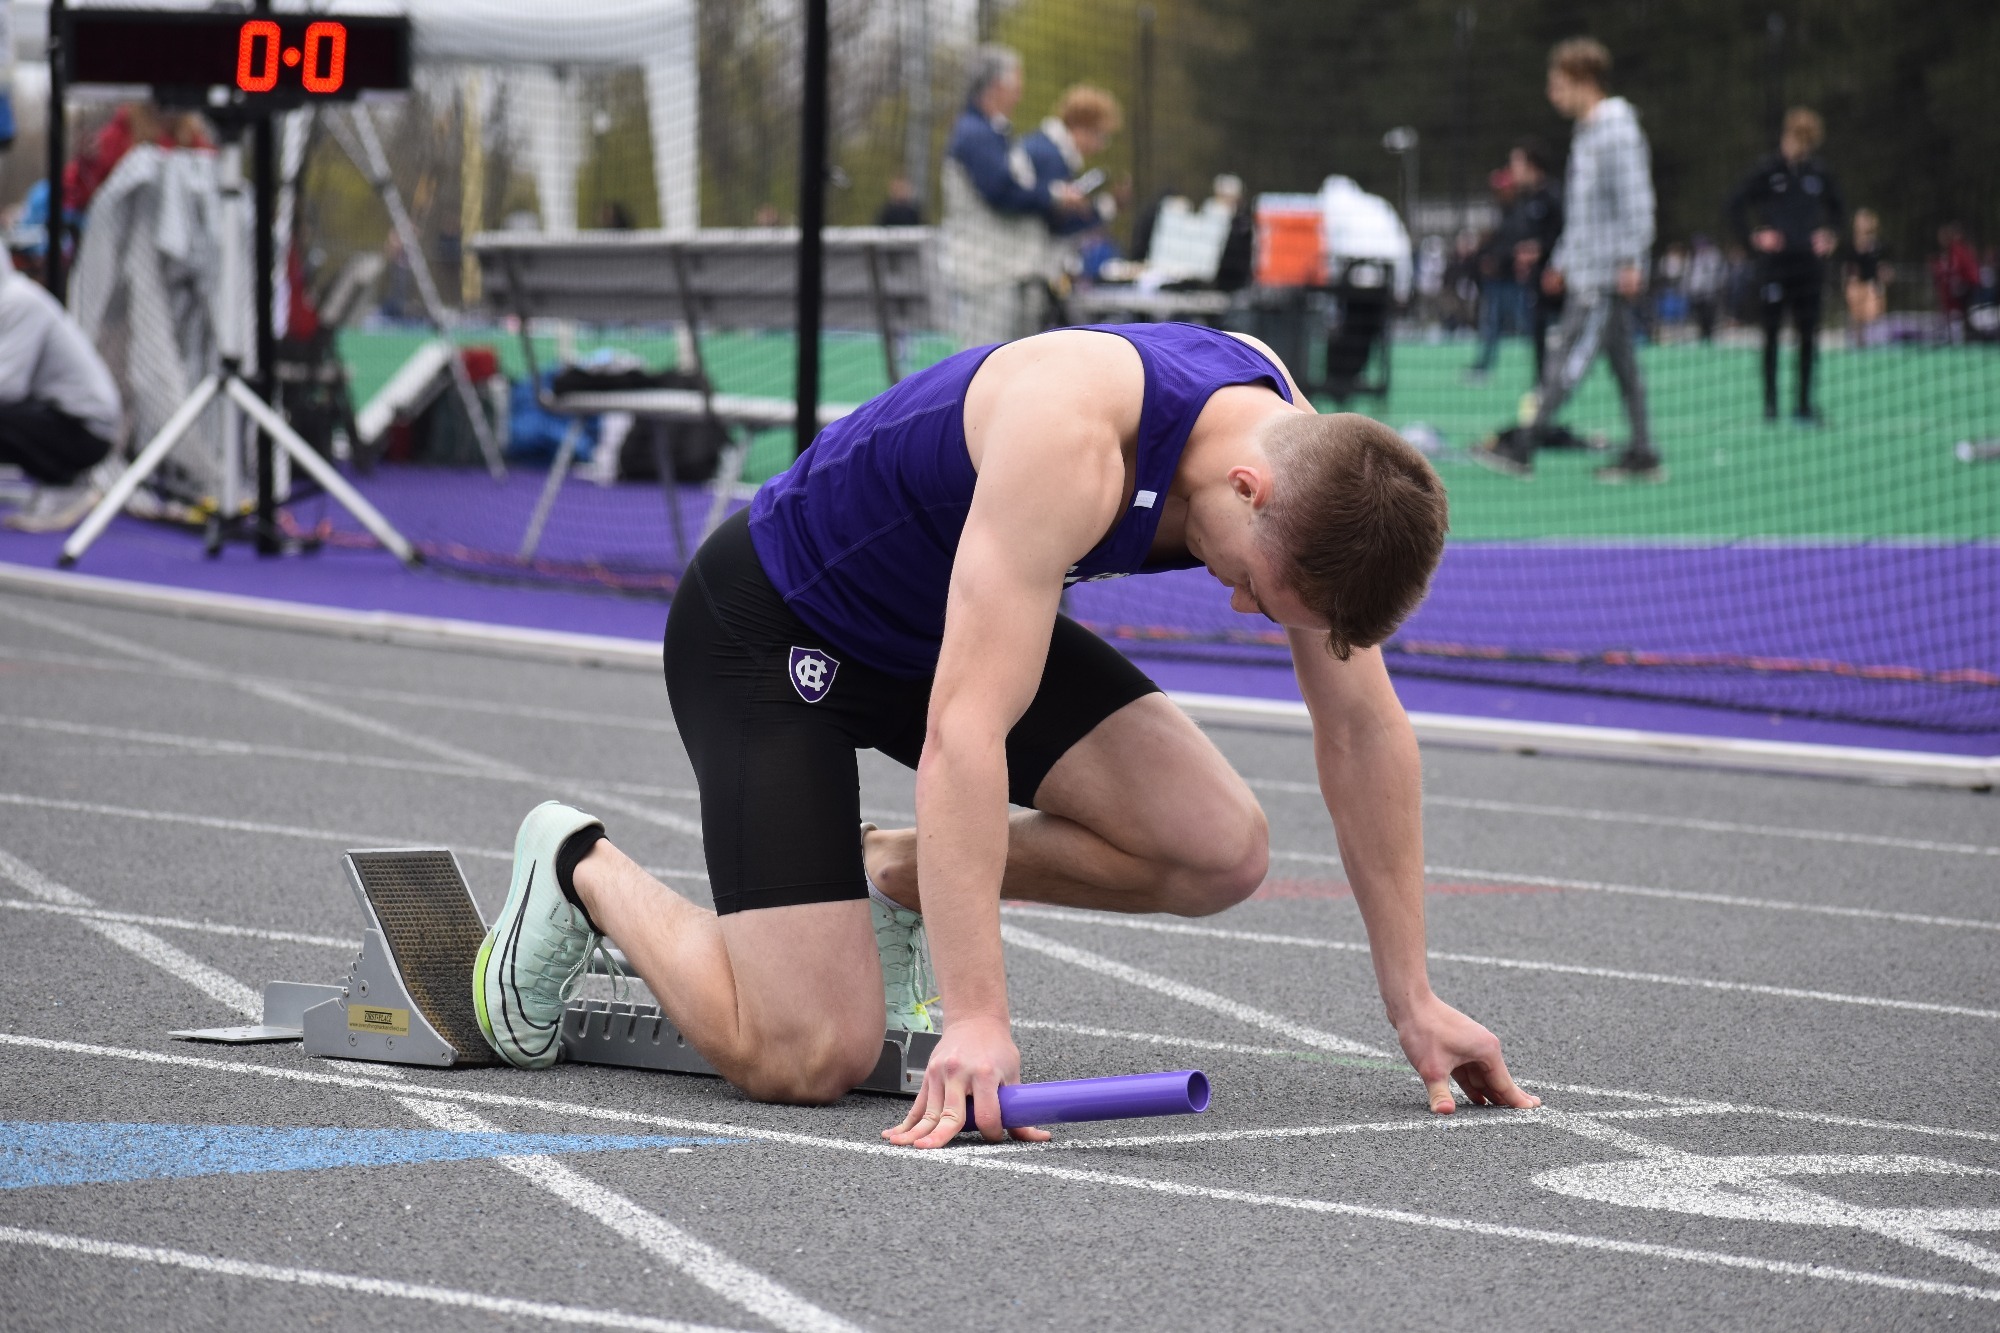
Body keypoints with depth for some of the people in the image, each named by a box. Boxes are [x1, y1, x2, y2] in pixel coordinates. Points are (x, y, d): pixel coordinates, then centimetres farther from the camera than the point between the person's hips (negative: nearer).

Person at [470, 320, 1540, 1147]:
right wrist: (976, 1020, -46)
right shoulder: (1070, 439, -39)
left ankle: (890, 876, 10)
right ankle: (584, 871, 8)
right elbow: (963, 731, -43)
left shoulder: (1305, 461, -16)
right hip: (771, 630, -7)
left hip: (952, 618, 8)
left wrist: (1411, 999, -4)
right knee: (805, 1059, -19)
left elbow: (1363, 728, -5)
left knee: (1220, 853, -12)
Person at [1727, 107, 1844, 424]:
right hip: (1775, 264, -3)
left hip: (1809, 264, 4)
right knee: (1772, 332, -1)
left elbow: (1837, 208, 23)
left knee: (1809, 333, 2)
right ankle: (1770, 401, 4)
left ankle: (1804, 402, 8)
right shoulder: (1766, 172, -3)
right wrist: (1753, 237, -9)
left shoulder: (1818, 174, 9)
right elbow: (1736, 205, -1)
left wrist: (1831, 235, 7)